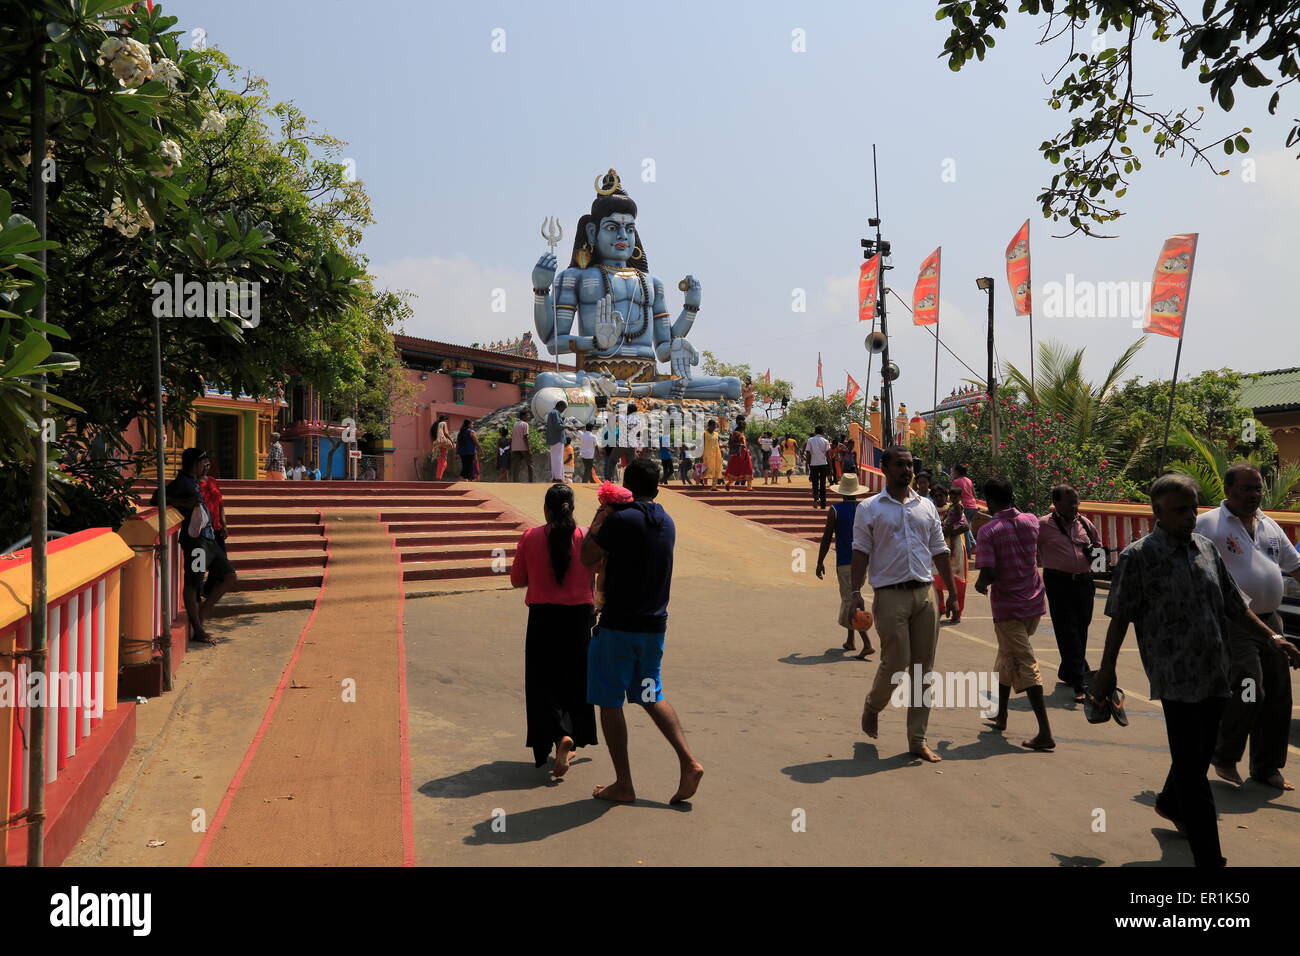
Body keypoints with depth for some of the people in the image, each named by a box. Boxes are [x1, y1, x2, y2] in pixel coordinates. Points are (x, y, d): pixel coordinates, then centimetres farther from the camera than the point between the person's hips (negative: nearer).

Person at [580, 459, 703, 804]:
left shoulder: (620, 520, -15)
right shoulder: (667, 523, 6)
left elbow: (588, 558, -4)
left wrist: (598, 520, 7)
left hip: (618, 624, -7)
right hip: (655, 624, 7)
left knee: (610, 702, 6)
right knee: (651, 696, 20)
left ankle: (623, 785, 12)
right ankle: (689, 763, 9)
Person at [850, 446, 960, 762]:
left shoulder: (926, 506, 13)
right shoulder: (869, 509, 1)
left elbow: (939, 552, 15)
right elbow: (861, 552, -3)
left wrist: (952, 593, 11)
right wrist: (856, 591, -14)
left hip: (924, 594, 5)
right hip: (890, 595, -4)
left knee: (923, 668, 6)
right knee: (896, 664, -6)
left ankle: (917, 741, 16)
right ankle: (872, 707, 26)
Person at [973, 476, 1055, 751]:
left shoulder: (988, 532, -17)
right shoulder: (1031, 522, 0)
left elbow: (988, 574, -24)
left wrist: (980, 584, -2)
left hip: (1008, 606, -6)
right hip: (1034, 603, 6)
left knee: (1025, 666, -3)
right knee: (1007, 656, 22)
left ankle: (1045, 733, -7)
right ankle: (1001, 715, 32)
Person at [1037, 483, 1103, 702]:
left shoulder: (1085, 523, 11)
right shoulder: (1043, 525, -5)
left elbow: (1097, 543, 26)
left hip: (1084, 582, 6)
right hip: (1059, 583, -5)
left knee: (1081, 631, 14)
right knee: (1068, 634, -6)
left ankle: (1067, 672, 34)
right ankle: (1079, 685, -5)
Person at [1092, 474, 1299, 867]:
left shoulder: (1206, 547, 8)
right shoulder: (1137, 557, -11)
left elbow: (1234, 604, 18)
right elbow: (1119, 617, -9)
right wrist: (1106, 669, -8)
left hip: (1214, 673, 7)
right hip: (1176, 677, -7)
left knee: (1202, 751, 21)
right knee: (1192, 767, -2)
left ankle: (1170, 804, 47)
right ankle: (1209, 857, 5)